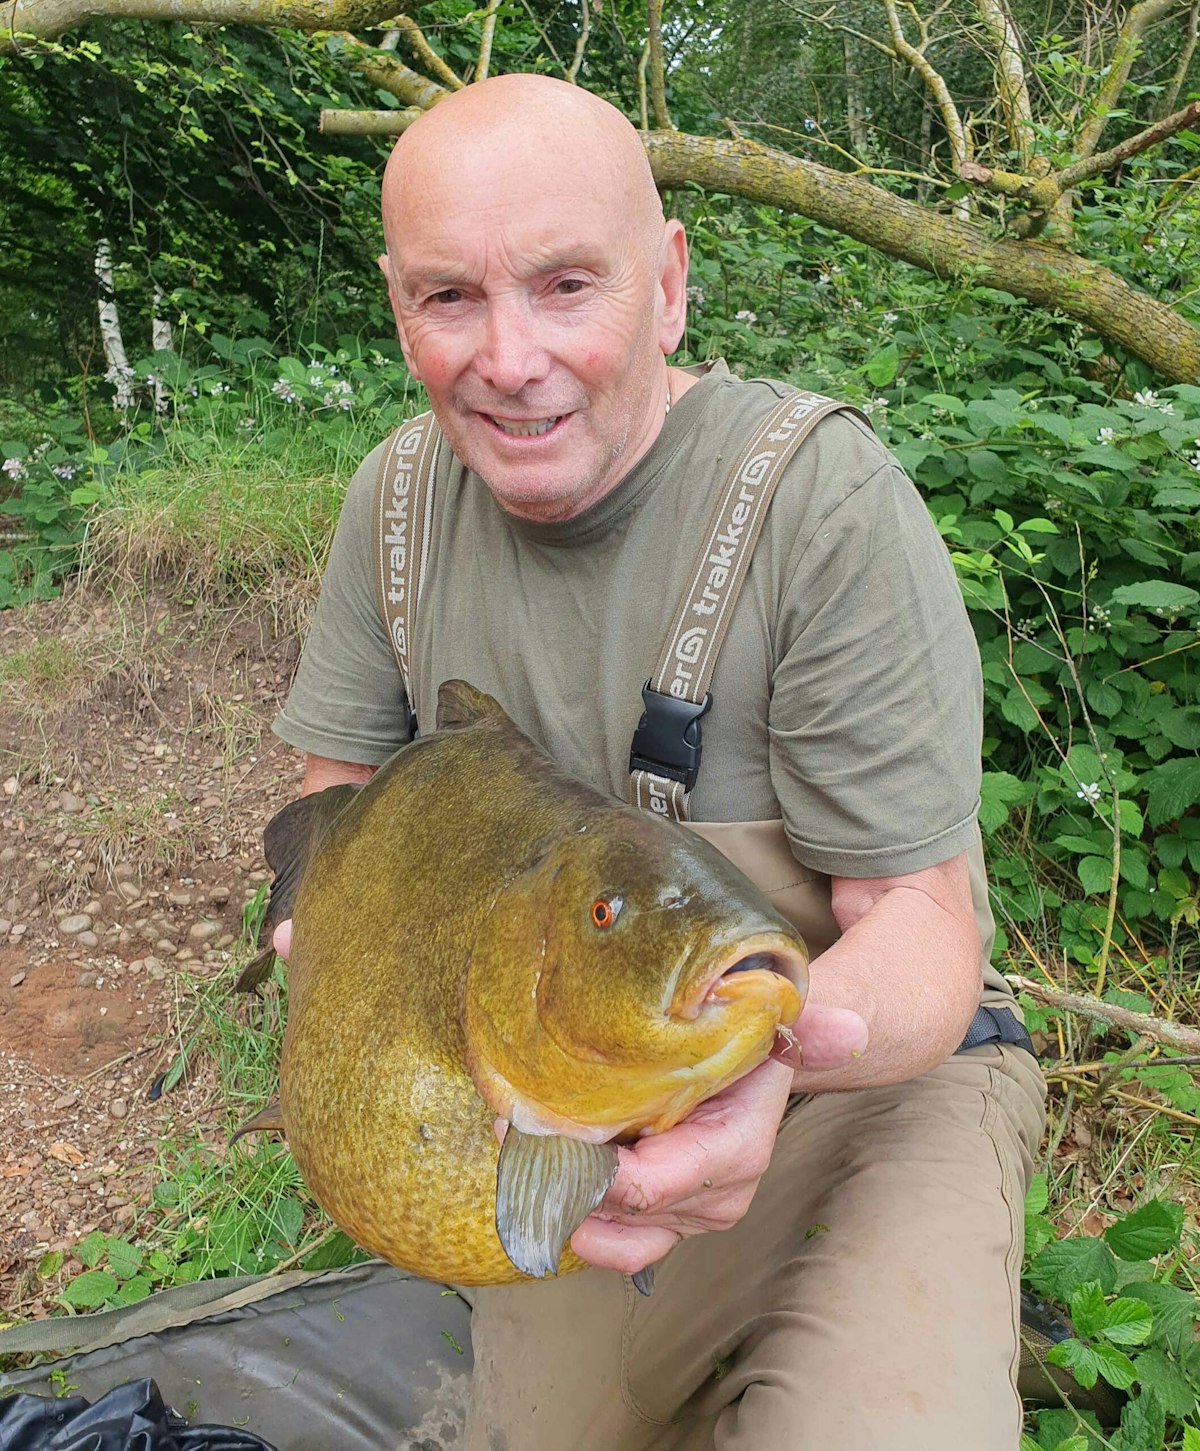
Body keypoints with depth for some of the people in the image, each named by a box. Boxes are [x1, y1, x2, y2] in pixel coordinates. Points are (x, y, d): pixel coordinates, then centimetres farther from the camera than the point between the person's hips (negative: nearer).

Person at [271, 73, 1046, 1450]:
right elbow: (341, 785, 5)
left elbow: (920, 917, -21)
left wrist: (781, 1041, -42)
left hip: (860, 1078, -4)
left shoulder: (828, 499, -24)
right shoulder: (398, 501, -6)